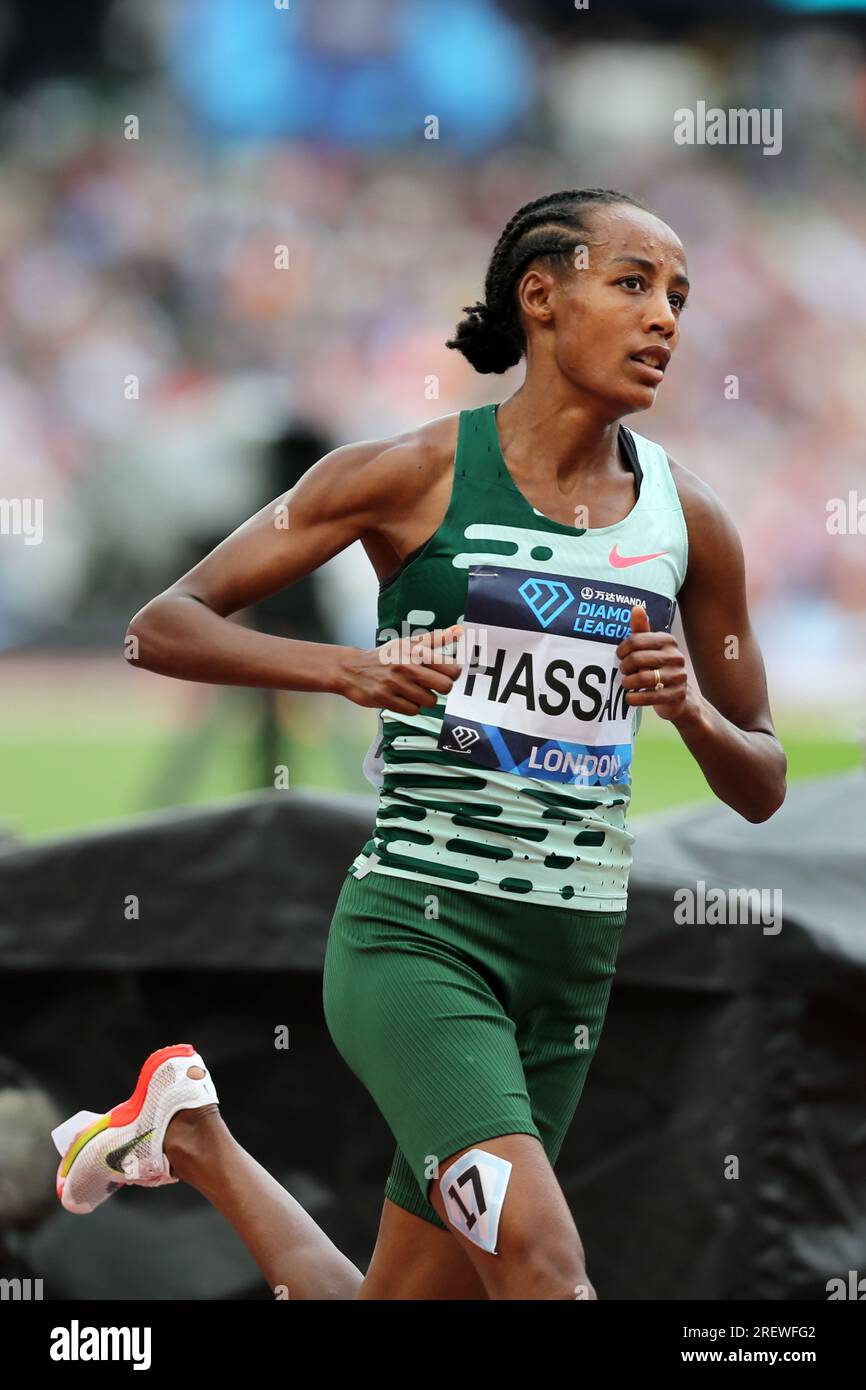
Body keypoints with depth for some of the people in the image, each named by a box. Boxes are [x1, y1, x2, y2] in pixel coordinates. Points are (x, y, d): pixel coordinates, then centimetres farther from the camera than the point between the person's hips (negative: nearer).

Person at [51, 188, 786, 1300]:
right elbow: (161, 626, -2)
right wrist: (349, 669, -19)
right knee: (545, 1269, -26)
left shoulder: (686, 518, 8)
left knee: (394, 1305, 12)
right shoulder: (415, 474, -4)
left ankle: (198, 1141, 35)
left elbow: (762, 786, 16)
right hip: (418, 926, -5)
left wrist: (694, 709, -7)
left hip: (572, 957, 5)